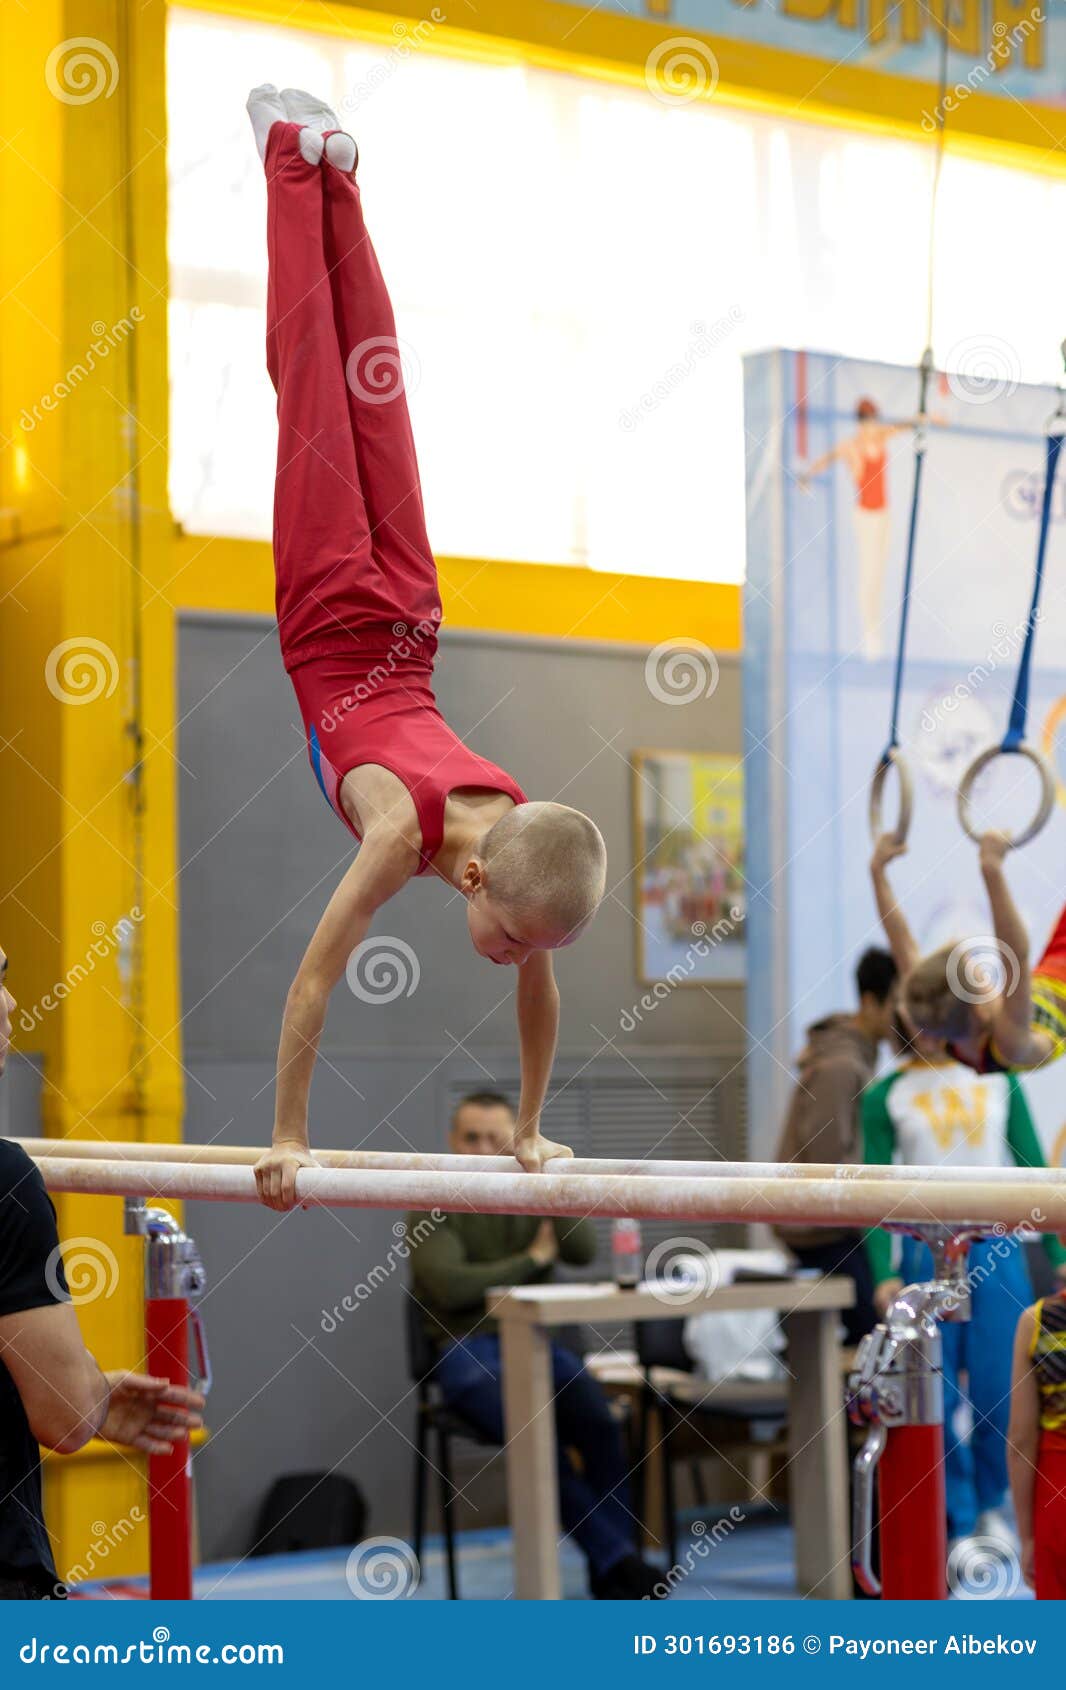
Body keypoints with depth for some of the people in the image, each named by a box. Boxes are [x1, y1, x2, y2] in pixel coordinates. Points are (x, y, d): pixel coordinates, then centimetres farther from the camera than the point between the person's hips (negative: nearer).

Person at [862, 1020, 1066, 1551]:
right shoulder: (886, 1096, 3)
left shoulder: (998, 1080, 8)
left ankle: (990, 1507, 21)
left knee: (998, 1393, -1)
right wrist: (884, 1274, -12)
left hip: (997, 1250, 1)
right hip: (925, 1253, -1)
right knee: (938, 1398, -2)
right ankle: (959, 1524, 8)